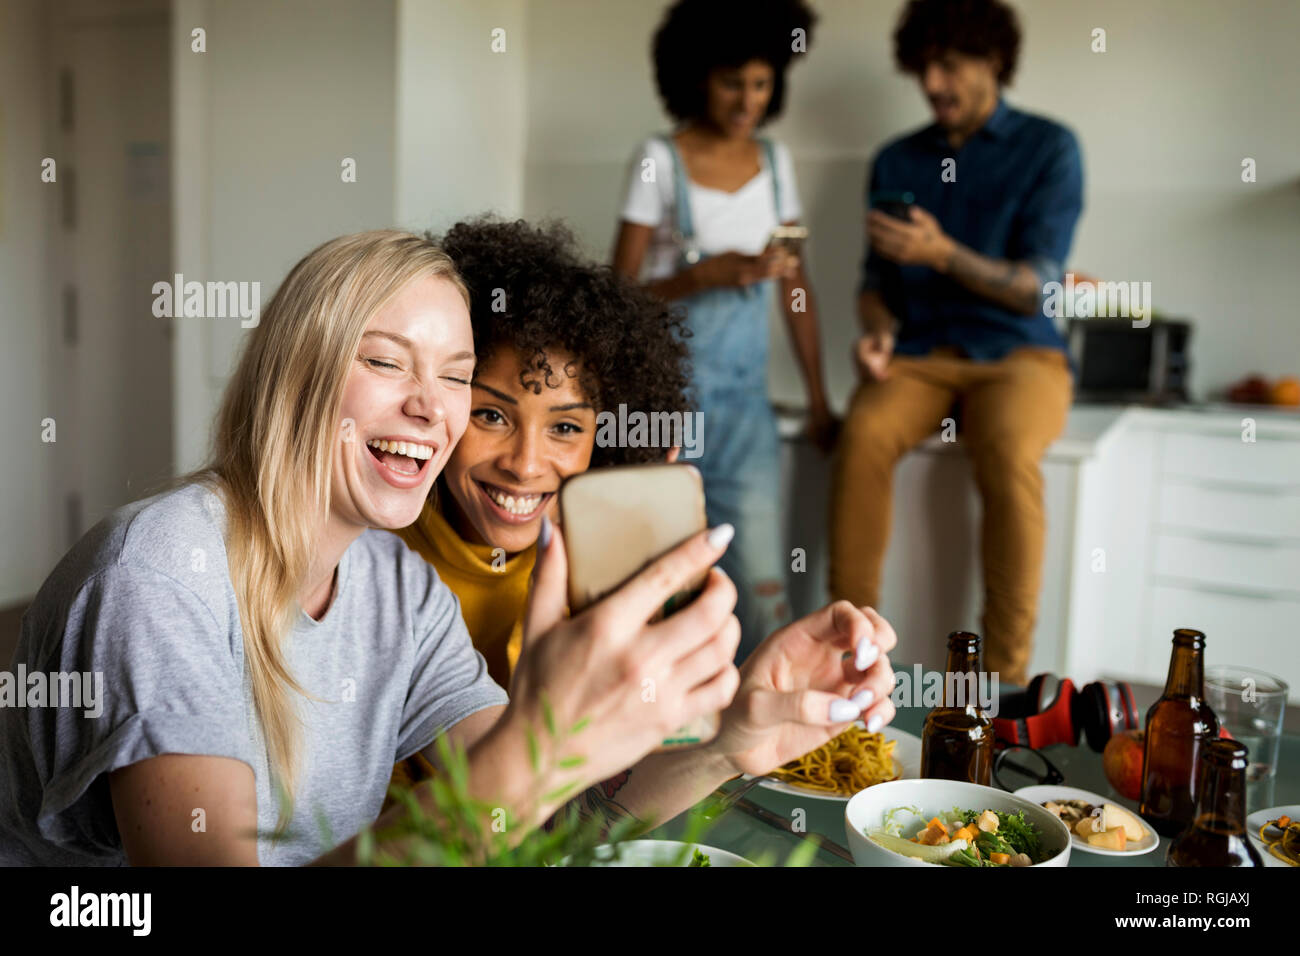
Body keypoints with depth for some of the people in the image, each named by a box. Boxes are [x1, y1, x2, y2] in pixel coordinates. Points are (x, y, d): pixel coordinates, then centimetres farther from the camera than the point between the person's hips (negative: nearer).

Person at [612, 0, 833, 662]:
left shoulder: (774, 161, 11)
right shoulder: (660, 161, -3)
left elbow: (795, 285, 14)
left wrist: (818, 401, 10)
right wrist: (712, 272, -20)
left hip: (743, 392, 4)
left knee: (762, 591, -3)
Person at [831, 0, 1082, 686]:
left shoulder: (1048, 148, 4)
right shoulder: (896, 161, 16)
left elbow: (1035, 287, -4)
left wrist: (942, 253, -18)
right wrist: (878, 330, -5)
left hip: (1019, 353, -2)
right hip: (919, 352, 3)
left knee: (1008, 450, -36)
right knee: (864, 434, -32)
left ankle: (1005, 672, -24)